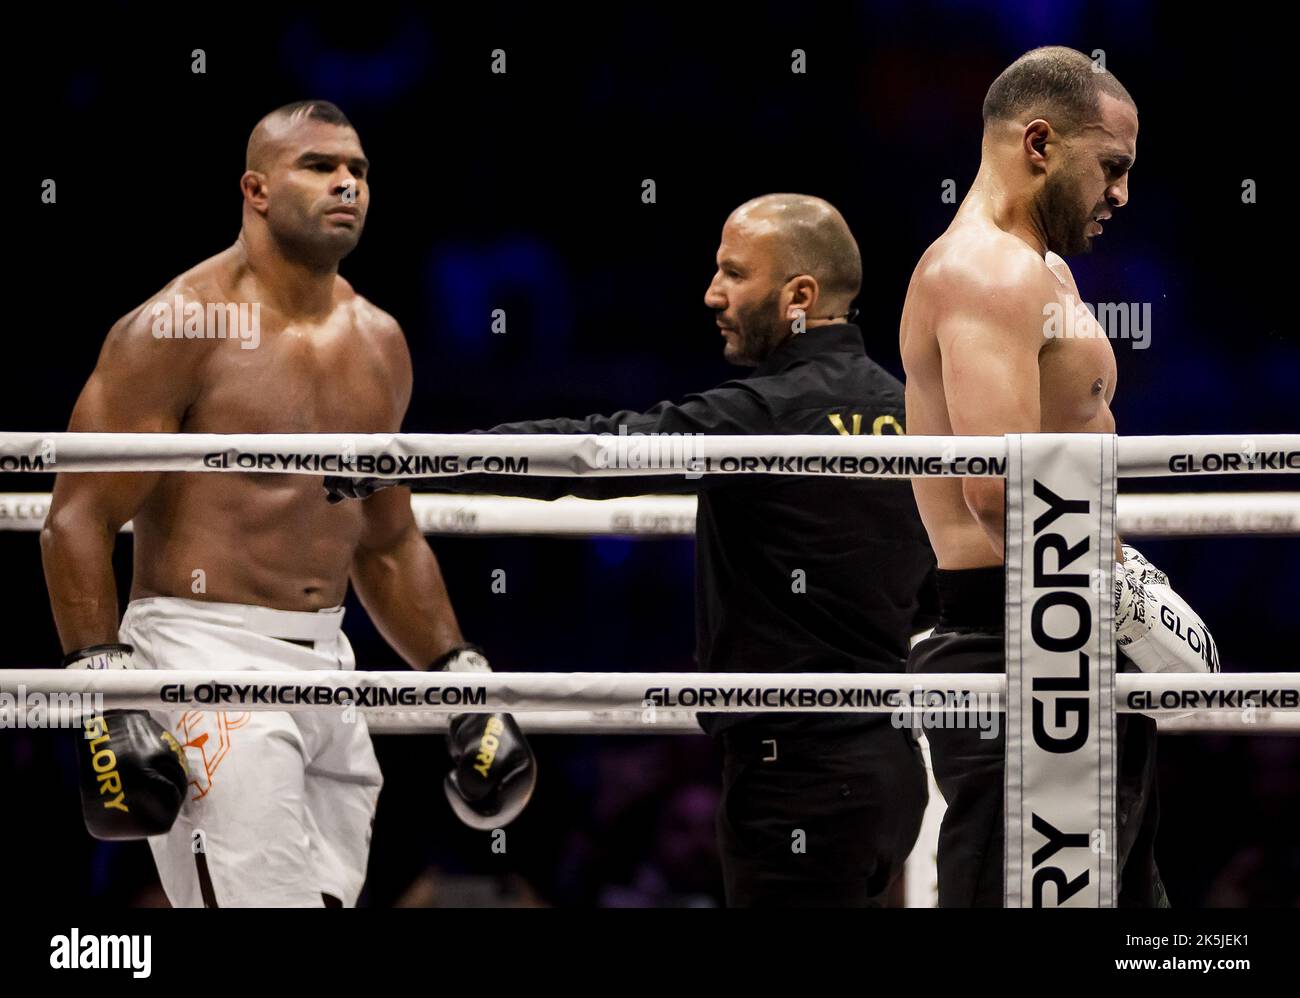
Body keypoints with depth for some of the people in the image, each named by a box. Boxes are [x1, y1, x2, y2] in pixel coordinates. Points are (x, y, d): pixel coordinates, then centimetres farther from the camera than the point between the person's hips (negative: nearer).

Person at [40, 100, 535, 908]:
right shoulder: (178, 329, -8)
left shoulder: (378, 343, 14)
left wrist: (463, 682, 18)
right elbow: (78, 521, -10)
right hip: (205, 654, -8)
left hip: (327, 663, 8)